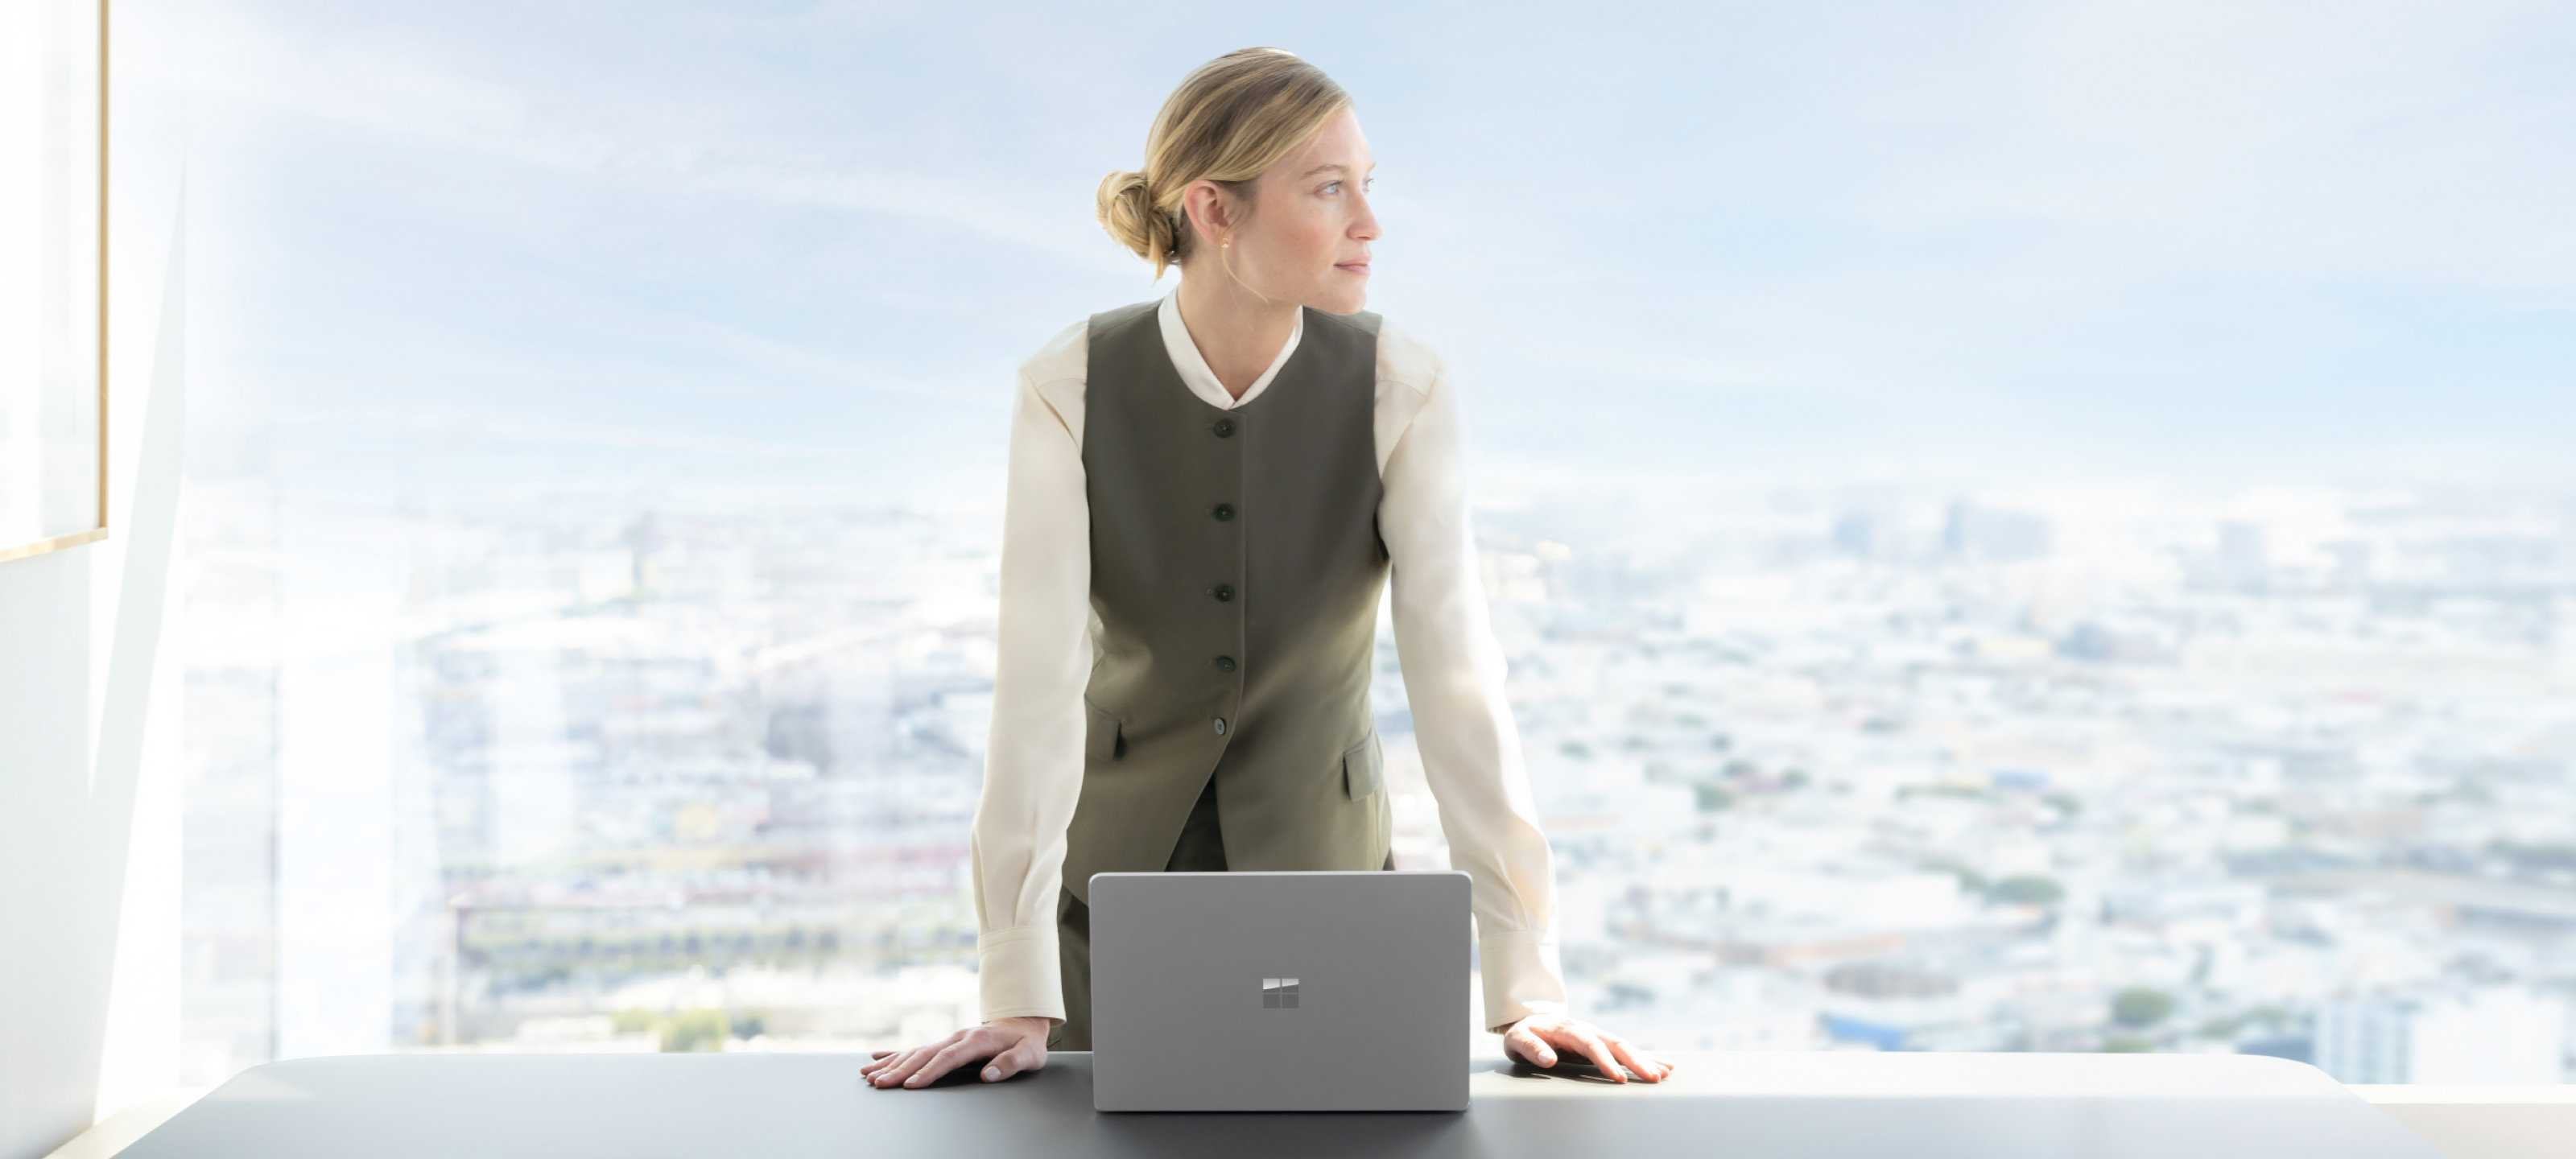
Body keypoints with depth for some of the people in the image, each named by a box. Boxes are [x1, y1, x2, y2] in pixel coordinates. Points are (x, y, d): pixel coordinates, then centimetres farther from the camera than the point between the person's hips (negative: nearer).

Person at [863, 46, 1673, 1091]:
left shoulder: (1401, 386, -18)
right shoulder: (1068, 390, -19)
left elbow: (1457, 673, -22)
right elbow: (1038, 686, -25)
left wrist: (1523, 986, -27)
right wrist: (1018, 1001, -30)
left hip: (1318, 863, 1)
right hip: (1116, 866, 0)